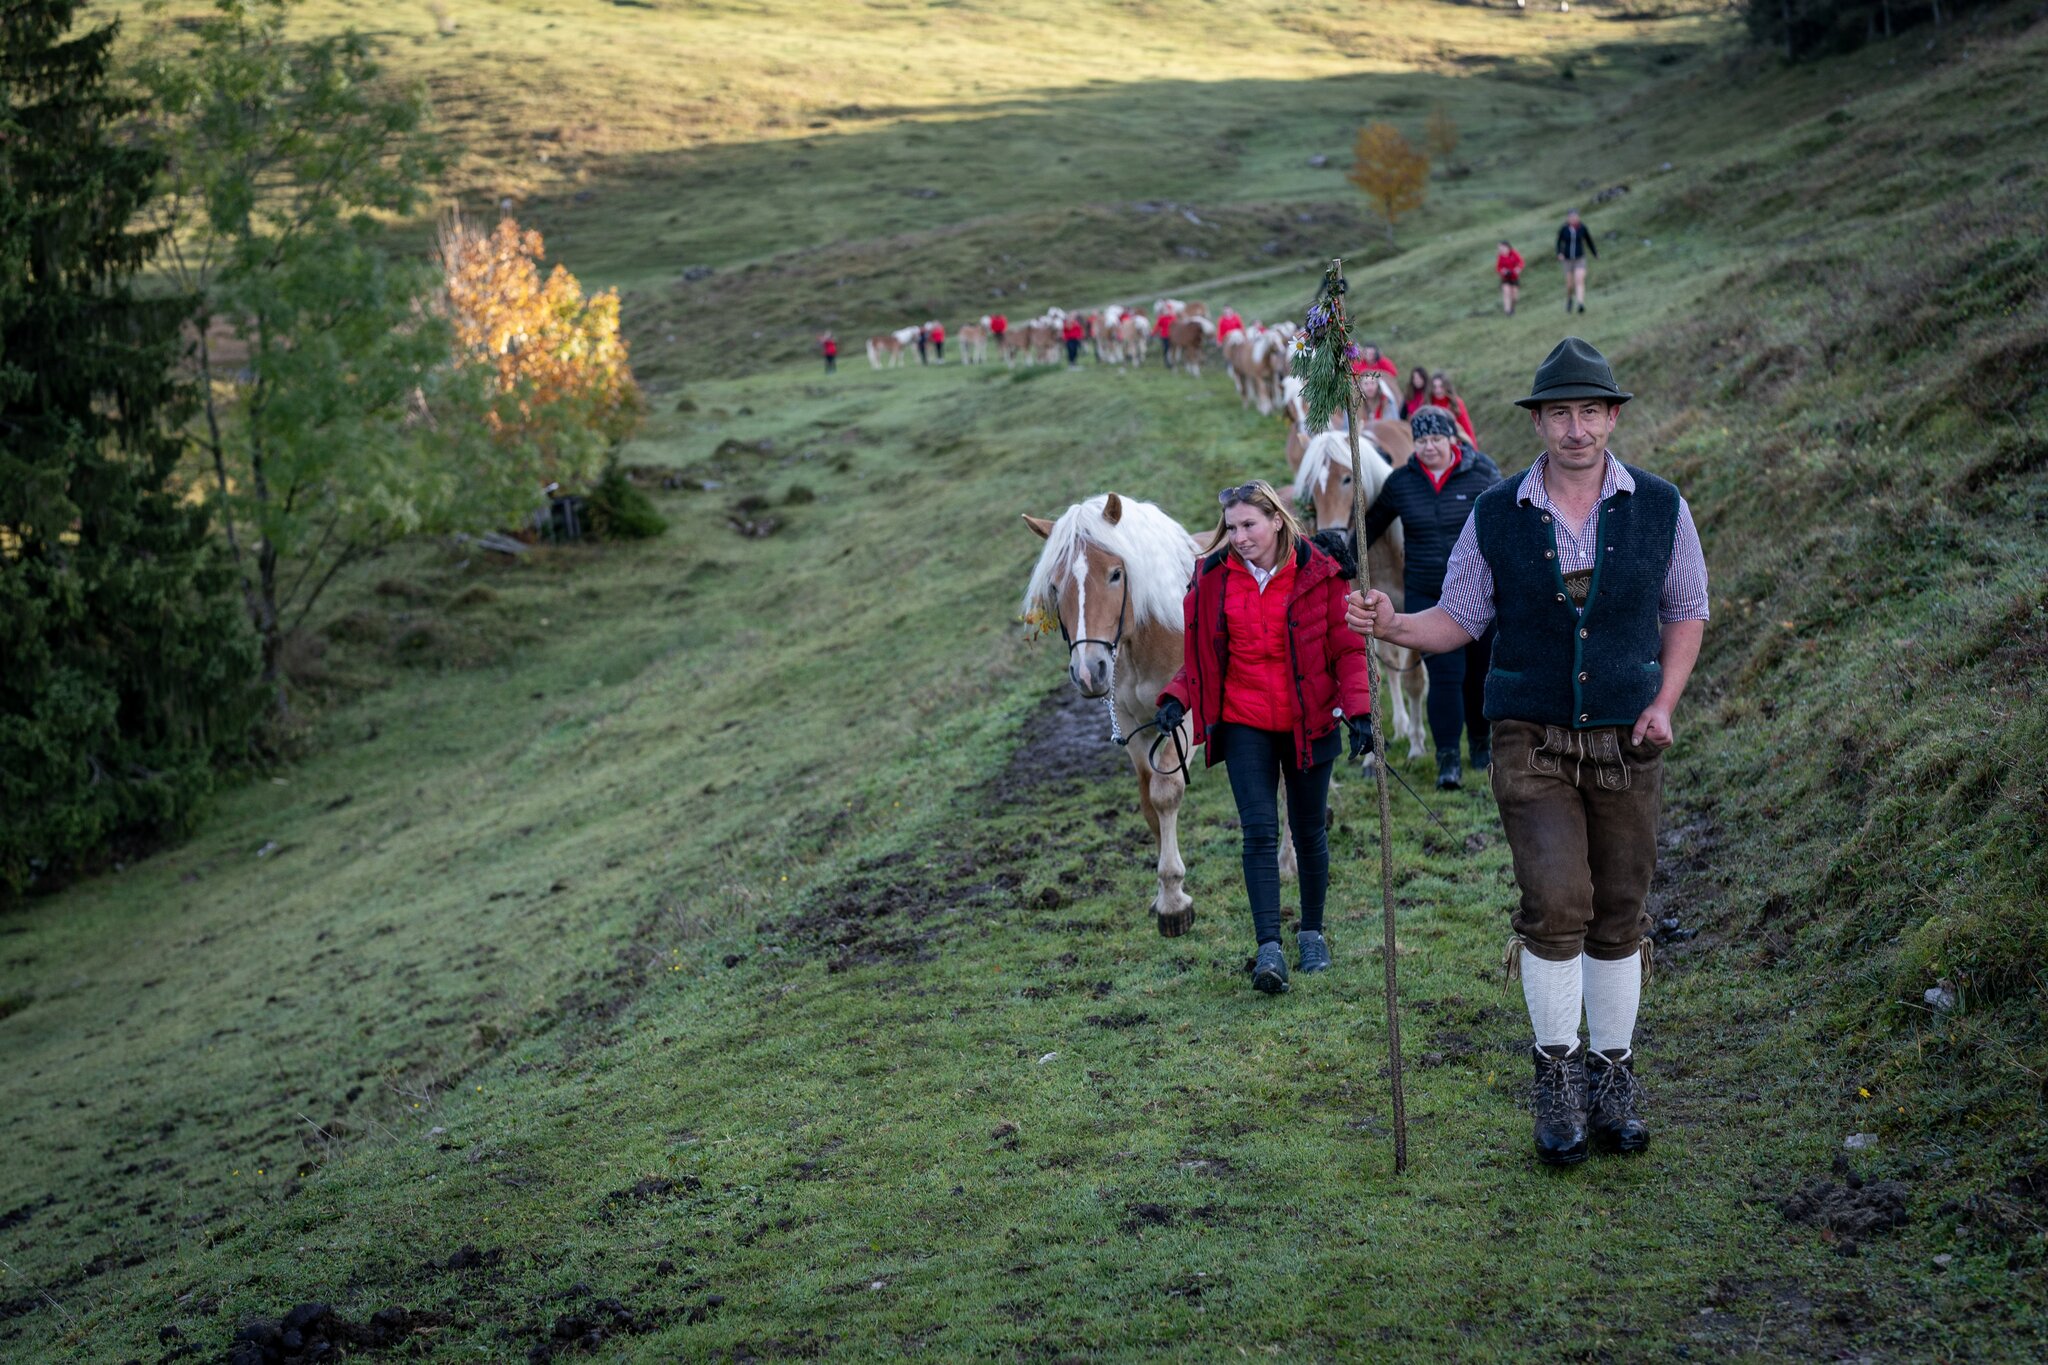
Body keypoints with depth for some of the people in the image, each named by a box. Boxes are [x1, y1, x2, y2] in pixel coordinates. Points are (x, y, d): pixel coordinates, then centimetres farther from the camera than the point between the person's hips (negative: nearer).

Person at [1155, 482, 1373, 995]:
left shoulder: (1319, 573, -7)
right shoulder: (1213, 577, 0)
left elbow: (1348, 648, -3)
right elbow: (1199, 653, 8)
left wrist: (1358, 709, -15)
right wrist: (1178, 697, -9)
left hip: (1308, 722, -1)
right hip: (1244, 724, 1)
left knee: (1309, 830, 11)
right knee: (1260, 831, -9)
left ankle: (1311, 933, 29)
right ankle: (1269, 947, -12)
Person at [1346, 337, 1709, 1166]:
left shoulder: (1658, 507, 0)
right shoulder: (1496, 515, -2)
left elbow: (1686, 610, 11)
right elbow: (1459, 618, 4)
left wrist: (1665, 702, -2)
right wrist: (1392, 625, -16)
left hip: (1624, 742, 2)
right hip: (1531, 741, -1)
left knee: (1618, 916, 7)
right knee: (1554, 904, -15)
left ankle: (1612, 1079, 23)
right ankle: (1556, 1072, 3)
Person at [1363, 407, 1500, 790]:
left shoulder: (1482, 473, -5)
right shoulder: (1400, 482, -1)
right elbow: (1372, 525, 12)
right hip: (1427, 597, 0)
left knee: (1480, 672, 12)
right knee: (1445, 674, -7)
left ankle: (1482, 742, 33)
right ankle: (1447, 758, 0)